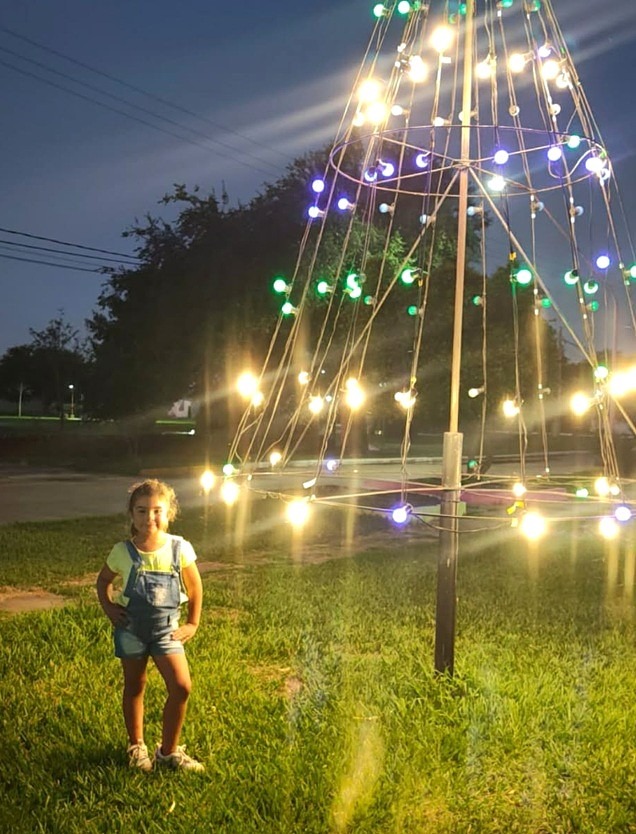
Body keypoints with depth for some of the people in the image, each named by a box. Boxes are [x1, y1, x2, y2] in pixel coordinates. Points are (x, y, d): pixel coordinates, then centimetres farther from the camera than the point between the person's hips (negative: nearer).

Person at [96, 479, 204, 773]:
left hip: (165, 629, 0)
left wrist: (192, 623, 1)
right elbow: (104, 580, 7)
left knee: (181, 687, -9)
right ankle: (137, 746, 33)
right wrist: (109, 608, -5)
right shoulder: (123, 551, -12)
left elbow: (195, 587, 1)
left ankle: (169, 750, 10)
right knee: (134, 687, 13)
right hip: (130, 629, 0)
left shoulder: (180, 548, -12)